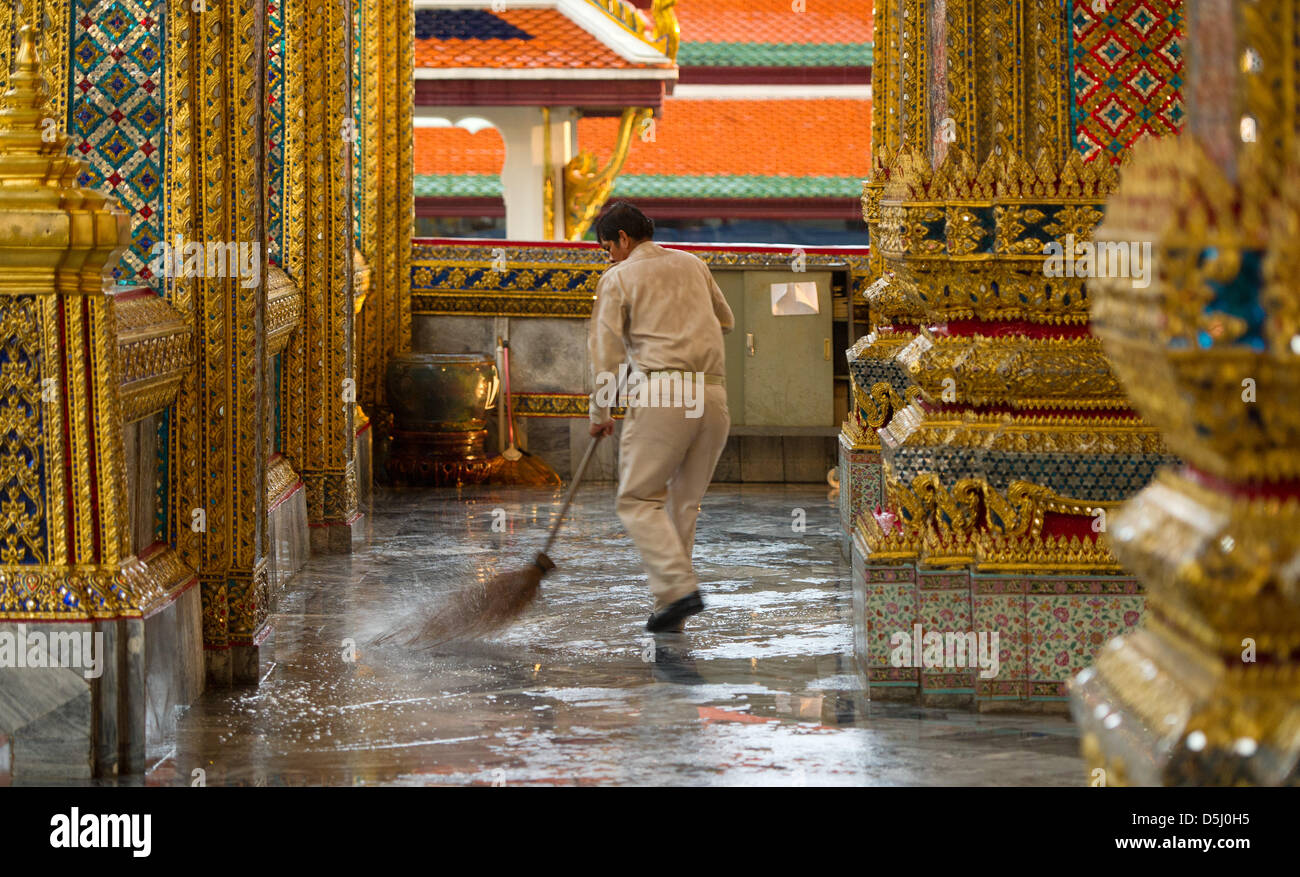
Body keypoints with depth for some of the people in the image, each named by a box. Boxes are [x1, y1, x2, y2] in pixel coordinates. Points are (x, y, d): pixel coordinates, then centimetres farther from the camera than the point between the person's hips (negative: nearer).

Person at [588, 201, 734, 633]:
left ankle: (678, 586, -18)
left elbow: (606, 351, 0)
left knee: (638, 499, 1)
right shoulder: (692, 265, 18)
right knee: (684, 501, 12)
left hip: (660, 390, -5)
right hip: (713, 392, 5)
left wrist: (599, 414, 10)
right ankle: (672, 610, 12)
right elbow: (726, 321, 31)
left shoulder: (617, 278, 4)